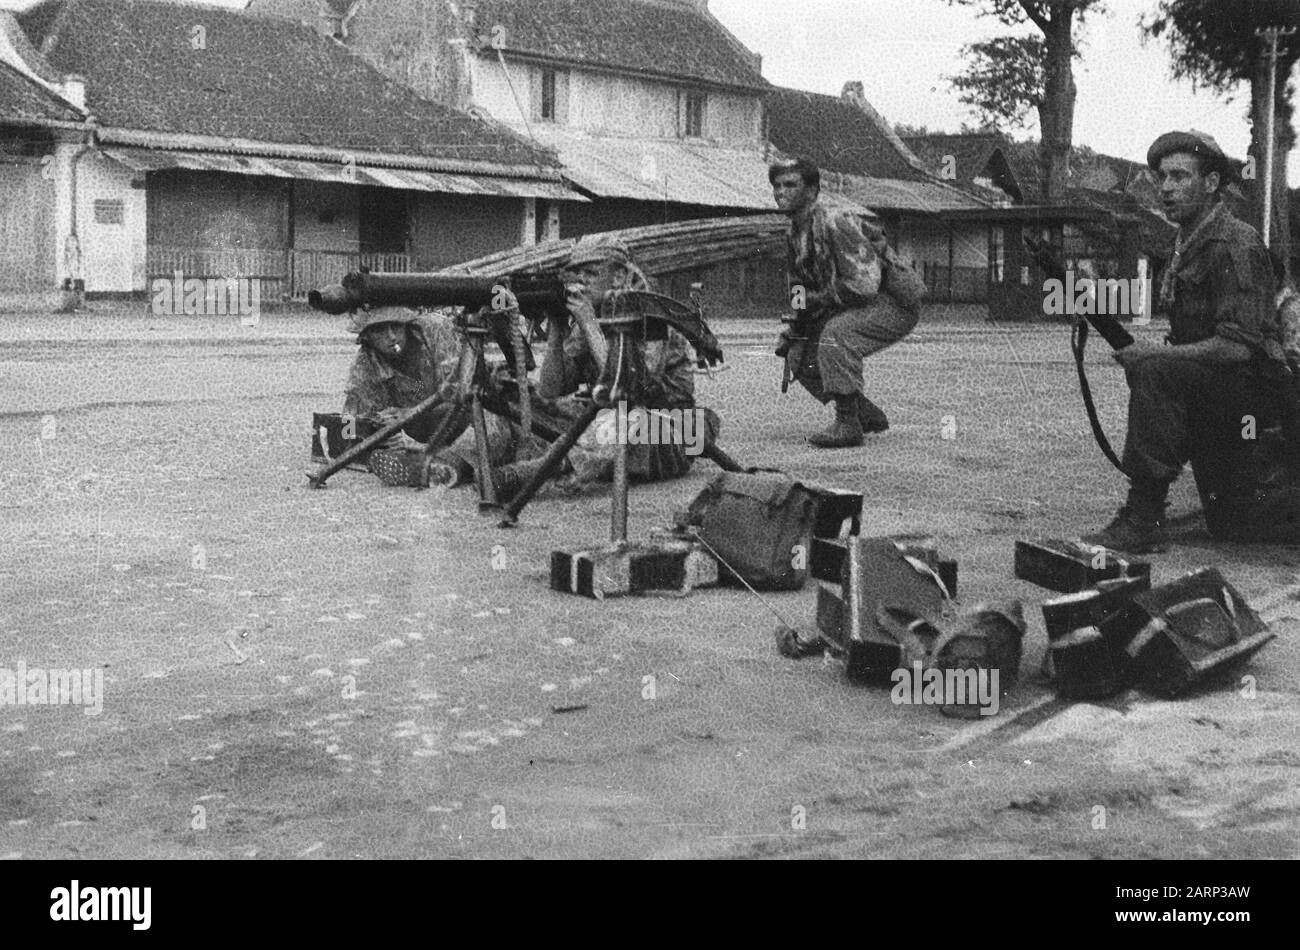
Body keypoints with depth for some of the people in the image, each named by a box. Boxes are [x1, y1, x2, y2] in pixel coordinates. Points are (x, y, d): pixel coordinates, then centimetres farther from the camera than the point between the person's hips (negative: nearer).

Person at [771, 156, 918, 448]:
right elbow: (799, 291, 18)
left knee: (835, 333, -34)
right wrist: (793, 330, 2)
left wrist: (816, 299, -20)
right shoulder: (794, 234, 7)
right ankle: (868, 415, 16)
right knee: (799, 357, 3)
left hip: (894, 305, -10)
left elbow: (864, 284, -29)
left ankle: (848, 425, -25)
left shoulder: (835, 221, -23)